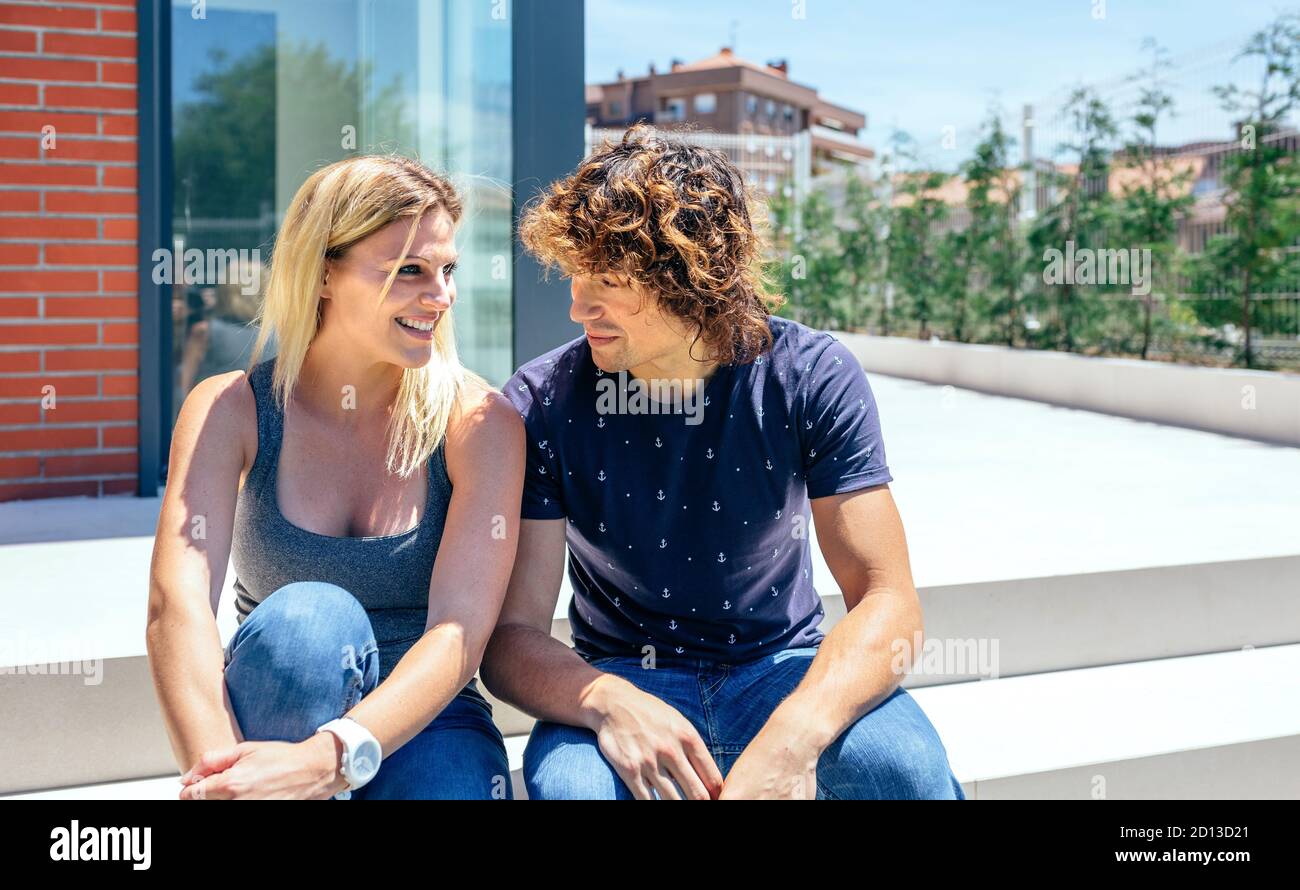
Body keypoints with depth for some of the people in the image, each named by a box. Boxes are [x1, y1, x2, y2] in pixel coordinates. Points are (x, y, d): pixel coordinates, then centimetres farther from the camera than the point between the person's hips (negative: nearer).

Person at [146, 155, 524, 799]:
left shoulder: (479, 423, -8)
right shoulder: (230, 409, -5)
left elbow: (459, 633, -19)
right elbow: (176, 608, -20)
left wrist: (326, 759, -37)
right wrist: (218, 773, -39)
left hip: (421, 727, -1)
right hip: (269, 714, 1)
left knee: (453, 773, -35)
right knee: (306, 616, -31)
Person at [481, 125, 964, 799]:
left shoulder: (812, 378, -12)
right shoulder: (541, 405, -12)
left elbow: (886, 600, -16)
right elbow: (510, 636, -14)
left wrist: (790, 740, -35)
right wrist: (609, 703, -37)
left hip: (782, 666, 1)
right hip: (625, 682, 0)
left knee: (903, 762, -31)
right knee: (568, 779, -34)